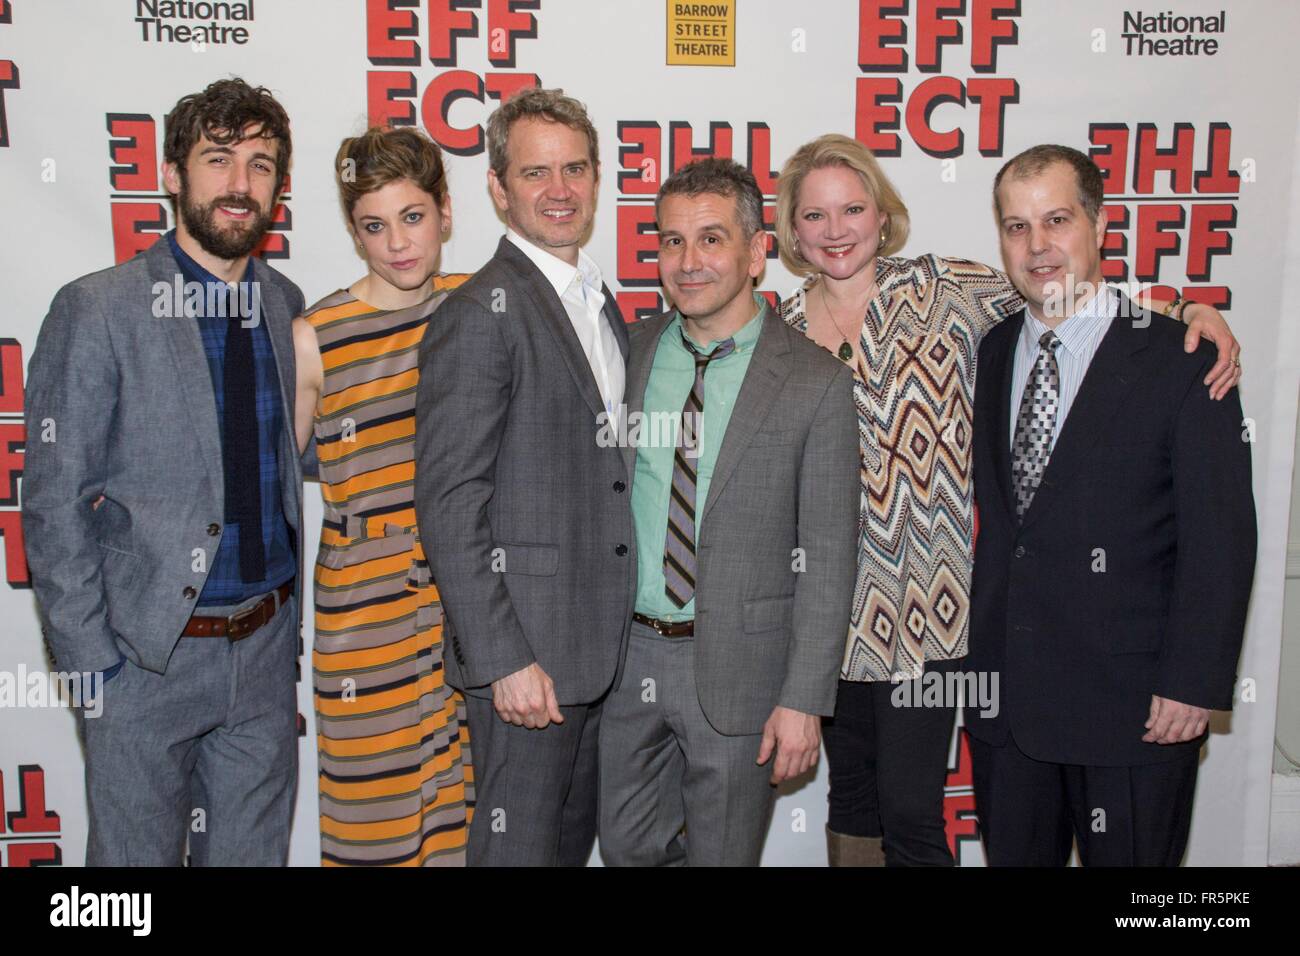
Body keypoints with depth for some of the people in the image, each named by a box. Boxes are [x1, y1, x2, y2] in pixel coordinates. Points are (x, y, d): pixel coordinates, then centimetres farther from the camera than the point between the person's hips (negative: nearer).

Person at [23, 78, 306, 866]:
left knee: (254, 852, 17)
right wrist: (90, 660, -9)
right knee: (137, 855, 12)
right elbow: (55, 503, -8)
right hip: (147, 653, -4)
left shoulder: (287, 306, 4)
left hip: (266, 645, 4)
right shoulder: (97, 311, -9)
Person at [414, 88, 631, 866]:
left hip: (600, 646, 8)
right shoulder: (482, 313, -14)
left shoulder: (600, 303, 13)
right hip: (527, 653, -8)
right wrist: (503, 660, -19)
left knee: (576, 838, 20)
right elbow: (450, 505, -18)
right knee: (522, 844, 5)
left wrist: (621, 631, 14)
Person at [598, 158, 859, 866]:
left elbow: (828, 557, -10)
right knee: (627, 849, 18)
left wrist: (803, 700, -13)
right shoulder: (631, 351, 3)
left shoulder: (816, 384, -10)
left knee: (722, 855, 12)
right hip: (627, 653, 4)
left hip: (739, 665, -4)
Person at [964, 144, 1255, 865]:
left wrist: (1192, 683, -12)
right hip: (1001, 693, 4)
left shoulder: (1180, 362, -8)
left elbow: (1220, 539, -9)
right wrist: (973, 657, 4)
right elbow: (990, 511, 8)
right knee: (1012, 855, 17)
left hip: (1131, 707, -4)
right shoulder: (988, 354, 6)